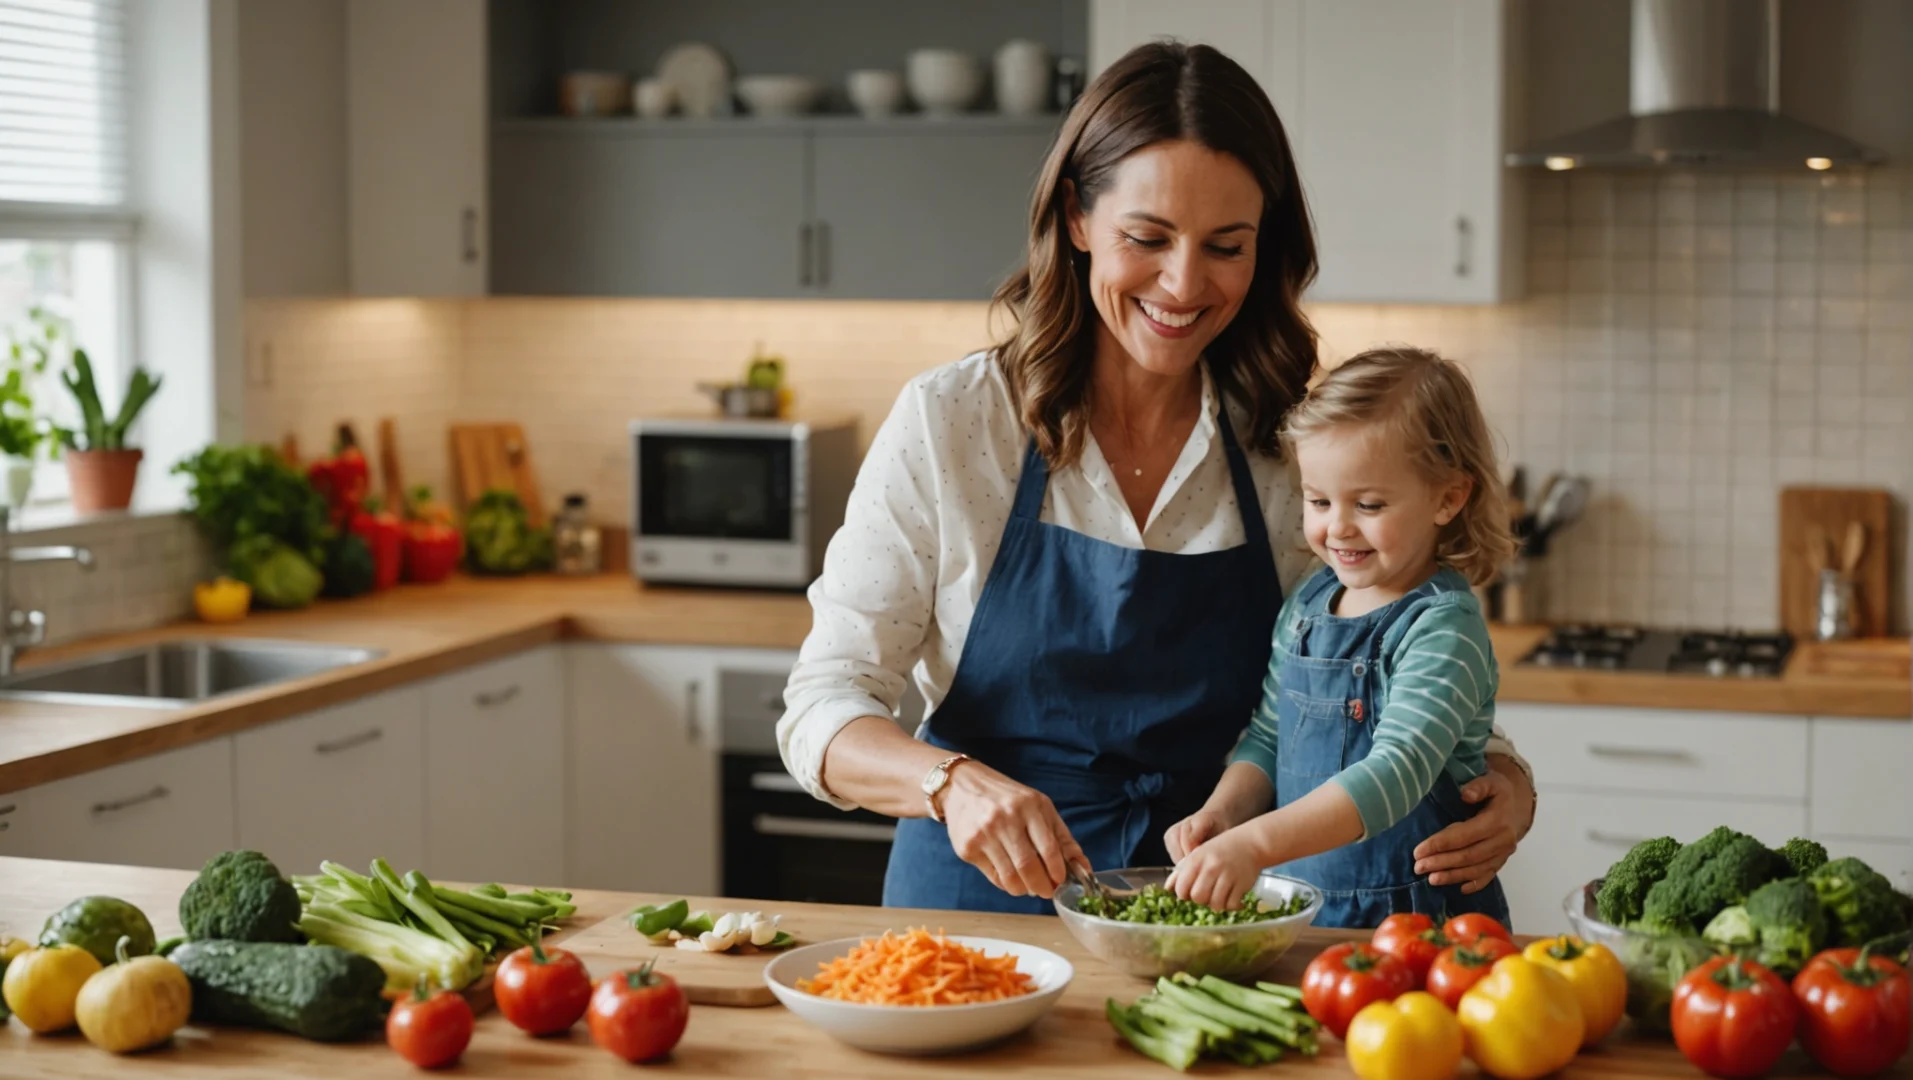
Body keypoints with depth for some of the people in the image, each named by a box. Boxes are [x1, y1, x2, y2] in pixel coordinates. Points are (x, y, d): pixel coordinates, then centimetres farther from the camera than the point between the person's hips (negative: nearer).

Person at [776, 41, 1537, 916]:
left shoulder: (1289, 455, 2)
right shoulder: (947, 423, -4)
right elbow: (821, 708, -6)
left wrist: (1500, 780, -12)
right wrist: (955, 783, -27)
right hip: (980, 906, -2)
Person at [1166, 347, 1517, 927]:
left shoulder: (1442, 628, -11)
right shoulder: (1306, 606, 11)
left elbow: (1397, 772, -24)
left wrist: (1255, 843, -34)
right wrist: (1221, 813, -2)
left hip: (1419, 922, -6)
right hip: (1300, 909, 6)